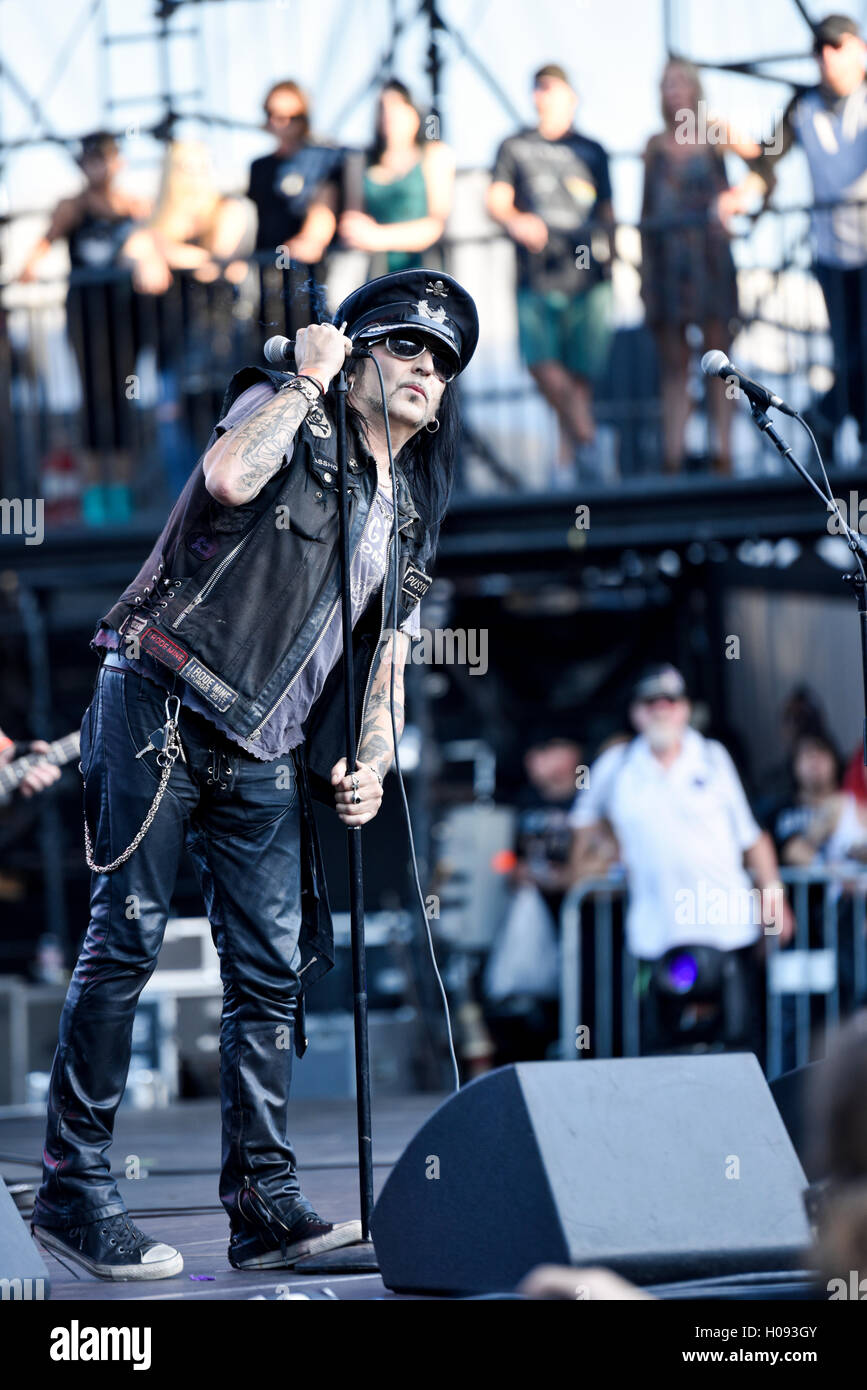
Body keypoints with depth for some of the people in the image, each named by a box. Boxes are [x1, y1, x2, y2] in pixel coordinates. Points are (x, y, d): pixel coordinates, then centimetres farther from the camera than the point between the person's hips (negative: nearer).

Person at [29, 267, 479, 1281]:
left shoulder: (406, 518, 21)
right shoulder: (286, 414, 2)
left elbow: (383, 659, 21)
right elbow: (229, 477, -22)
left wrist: (370, 763, 4)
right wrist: (308, 377, -10)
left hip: (266, 756, 6)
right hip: (161, 707, -6)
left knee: (274, 967, -1)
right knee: (127, 941, -9)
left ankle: (262, 1202, 2)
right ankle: (71, 1187, -4)